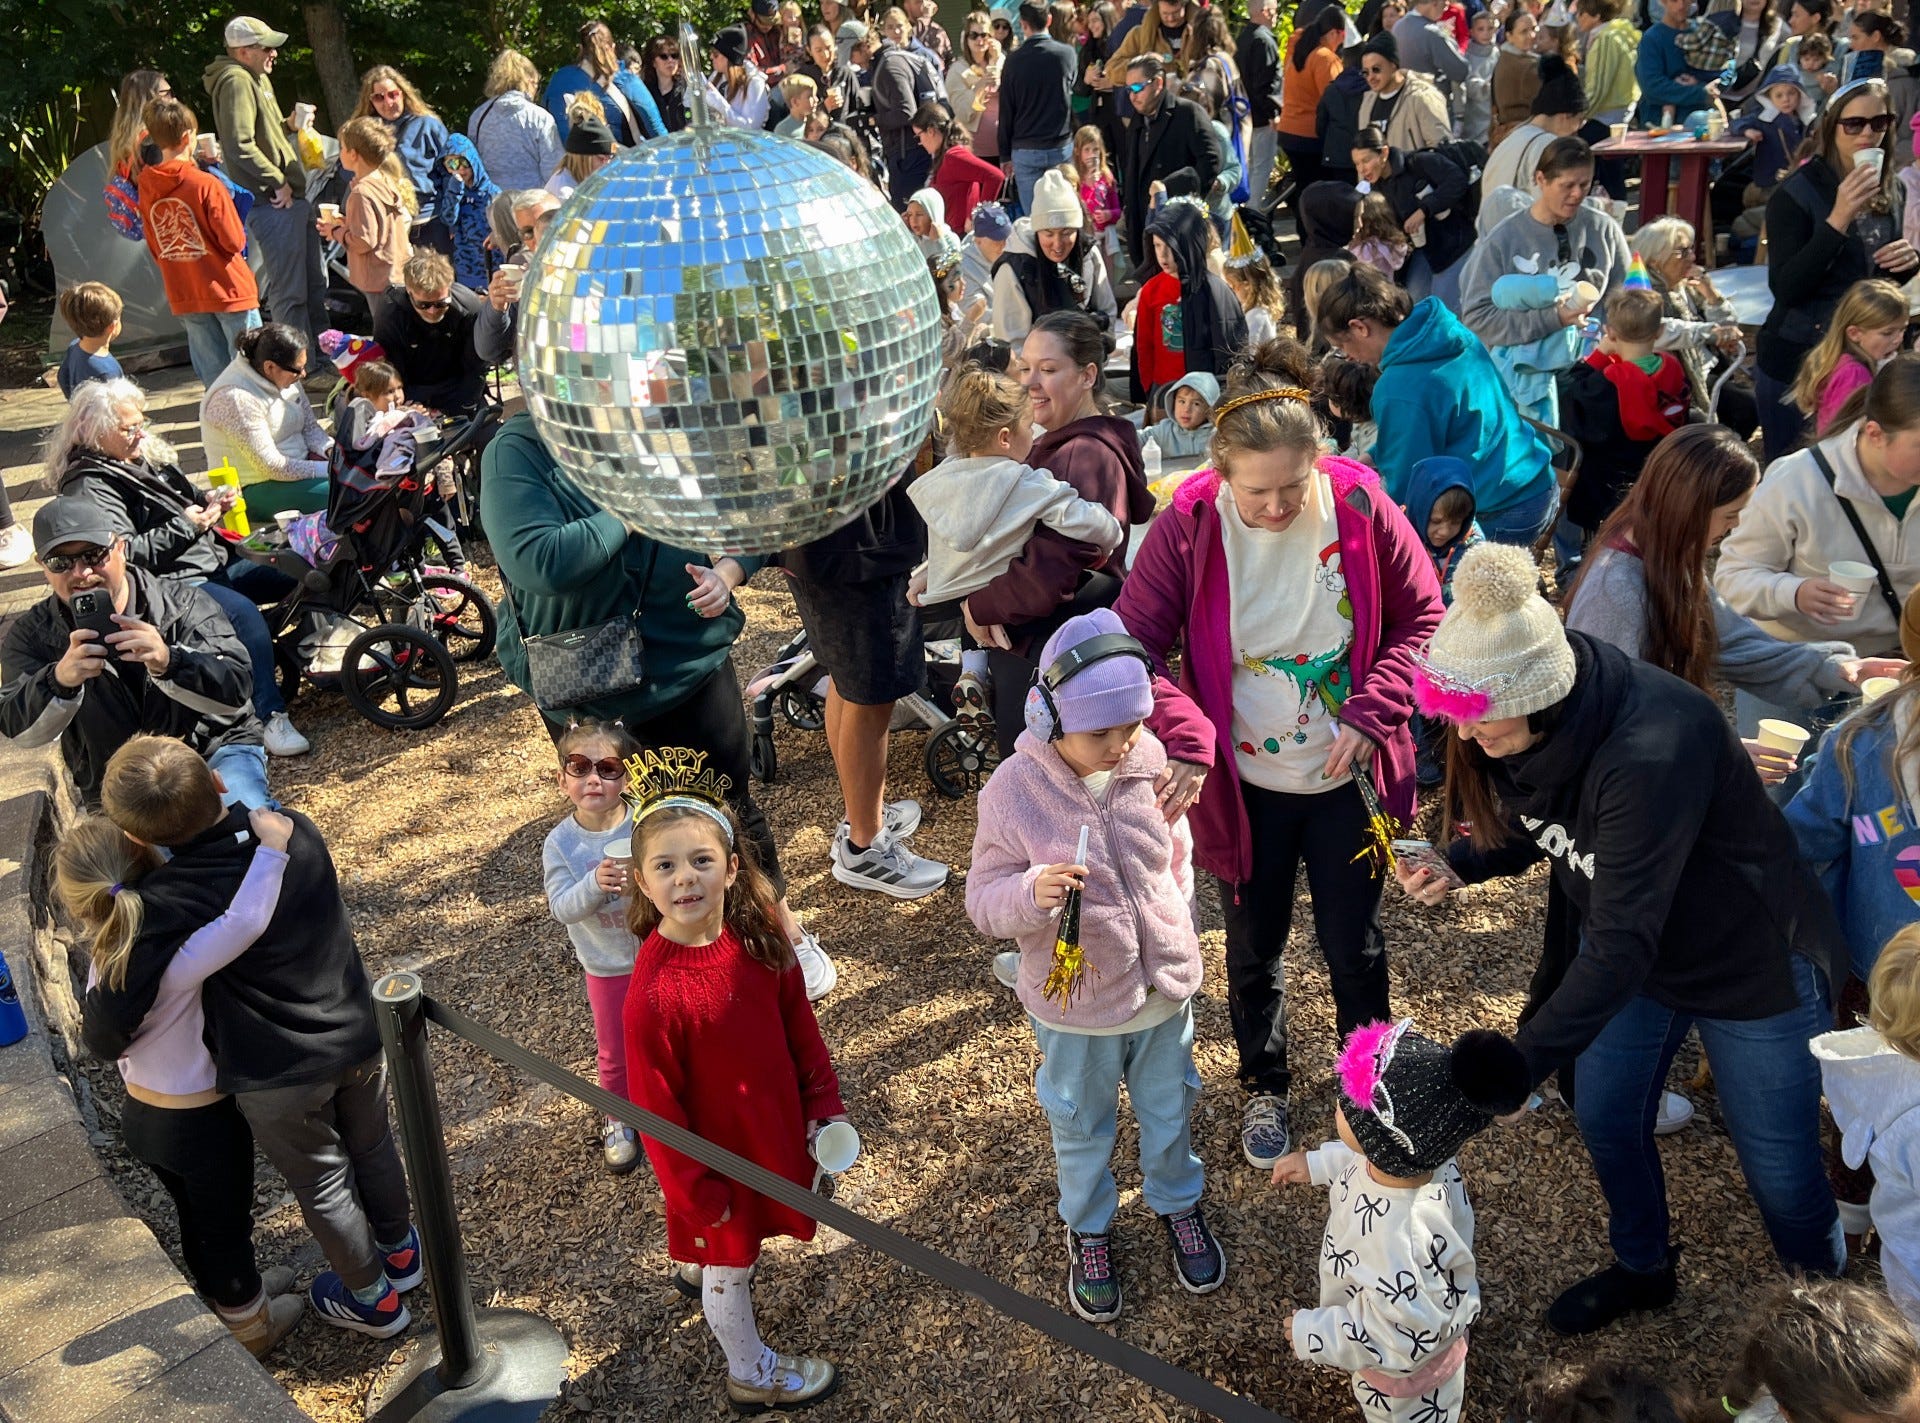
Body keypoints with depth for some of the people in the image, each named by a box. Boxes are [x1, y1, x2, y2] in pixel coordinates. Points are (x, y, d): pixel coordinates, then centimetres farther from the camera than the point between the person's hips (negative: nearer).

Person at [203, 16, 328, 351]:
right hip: (274, 204, -10)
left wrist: (289, 124, 9)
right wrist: (277, 181, -18)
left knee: (314, 284, 18)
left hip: (293, 198, 10)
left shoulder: (258, 79, 17)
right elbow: (239, 145, -23)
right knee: (289, 292, -5)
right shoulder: (236, 82, -14)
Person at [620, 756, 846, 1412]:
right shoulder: (653, 994, -32)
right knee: (729, 1265, 19)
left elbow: (799, 1024, 0)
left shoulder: (755, 936, -14)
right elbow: (656, 1107, -22)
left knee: (742, 1246, 29)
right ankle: (751, 1375, 44)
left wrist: (824, 1104, 4)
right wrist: (695, 1193, -14)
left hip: (774, 1124, 5)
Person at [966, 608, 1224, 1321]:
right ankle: (1088, 1229, 48)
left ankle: (1178, 1204, 54)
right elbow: (984, 898, -16)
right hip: (1076, 1003, -2)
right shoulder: (1013, 791, -23)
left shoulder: (1150, 763, -14)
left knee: (1169, 1110, 25)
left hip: (1165, 989, 3)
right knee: (1083, 1128, 21)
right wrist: (1031, 893, -38)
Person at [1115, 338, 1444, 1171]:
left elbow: (1421, 620, -4)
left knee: (1353, 944, 14)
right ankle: (1265, 1088, 44)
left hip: (1346, 777, 0)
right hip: (1244, 785, 0)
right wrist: (1187, 743, -26)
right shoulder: (1188, 527, -16)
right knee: (1254, 948, 18)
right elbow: (1134, 648, -12)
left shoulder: (1361, 507, -14)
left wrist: (1370, 714, -17)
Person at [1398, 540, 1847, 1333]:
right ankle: (1642, 1270, 46)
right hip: (1620, 945, 7)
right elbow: (1533, 831, 2)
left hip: (1752, 963, -7)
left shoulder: (1651, 751, -40)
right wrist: (1456, 865, -19)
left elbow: (1622, 948, -38)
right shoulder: (1523, 724, -17)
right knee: (1605, 1119, 18)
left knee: (1780, 1169, 10)